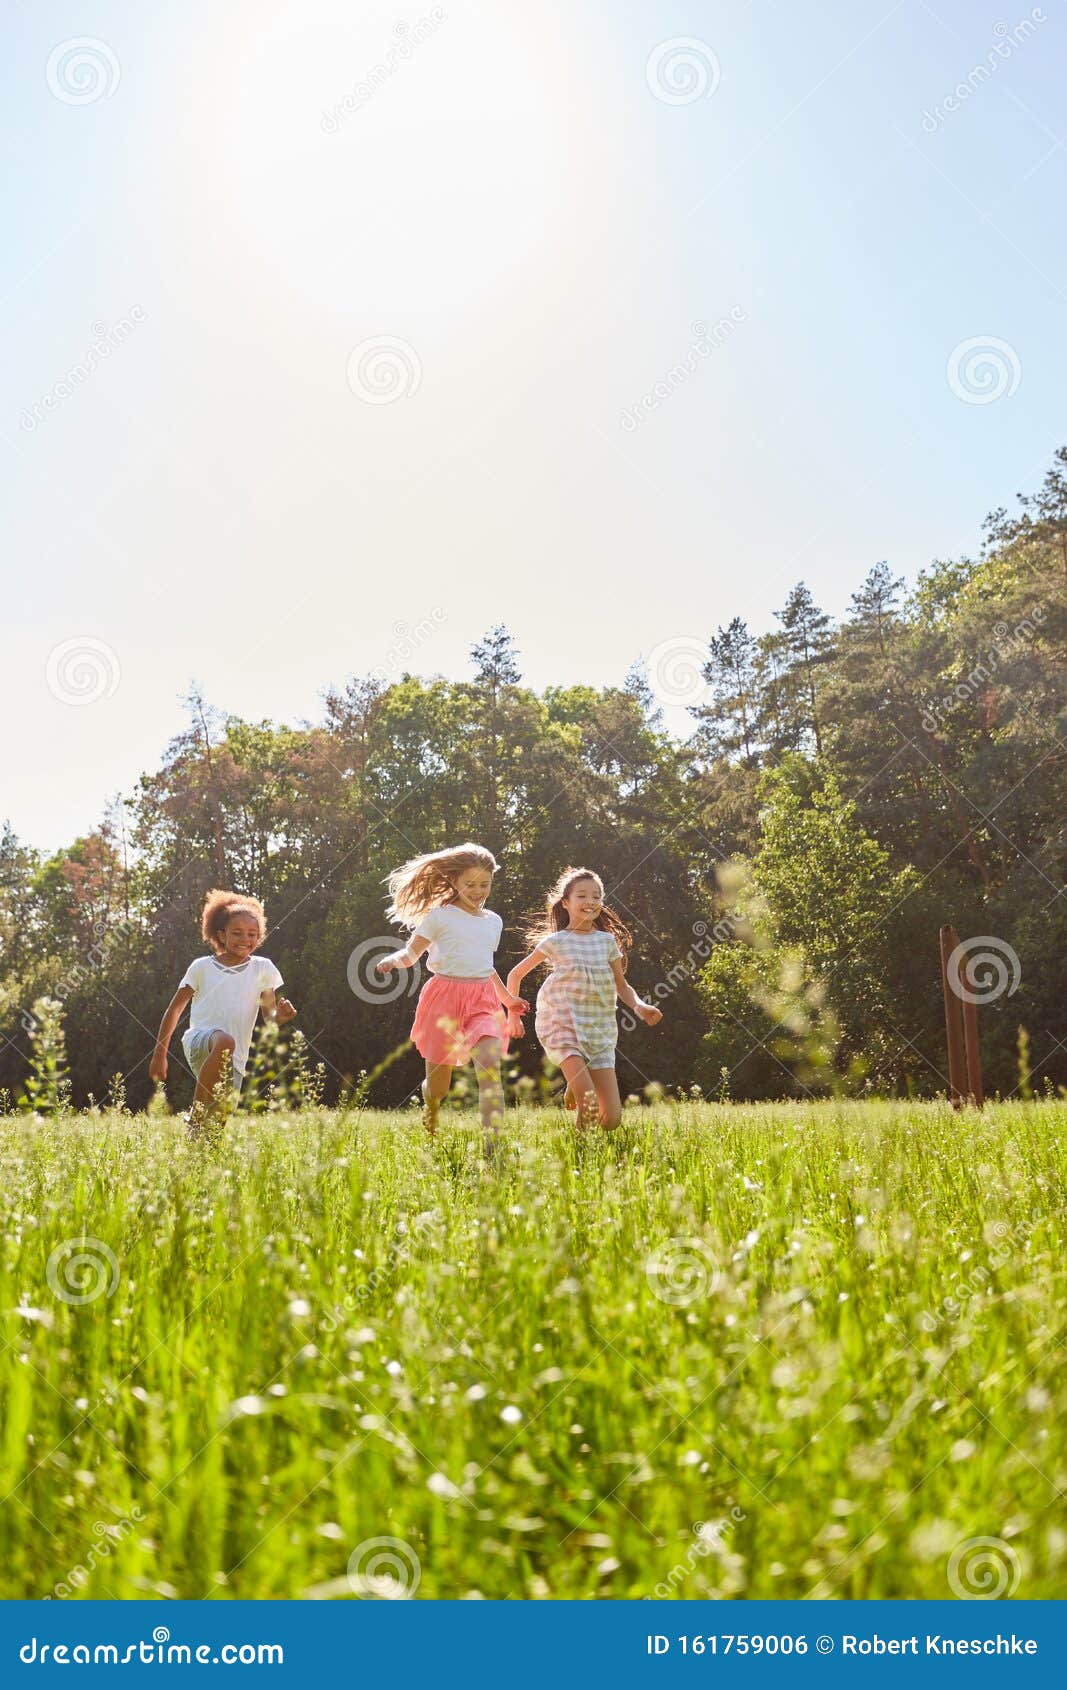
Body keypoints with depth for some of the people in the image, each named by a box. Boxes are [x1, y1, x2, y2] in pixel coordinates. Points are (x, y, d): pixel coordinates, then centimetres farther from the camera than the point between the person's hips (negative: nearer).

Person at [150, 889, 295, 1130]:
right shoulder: (201, 966, 9)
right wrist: (159, 1053, 8)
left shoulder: (262, 968, 12)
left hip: (233, 1060, 2)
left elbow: (269, 1015, 7)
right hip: (198, 1041, -2)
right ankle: (195, 1118, -28)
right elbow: (175, 1009, 13)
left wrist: (280, 1016, -18)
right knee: (224, 1042, -38)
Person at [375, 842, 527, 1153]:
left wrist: (507, 998, 32)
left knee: (490, 1066, -24)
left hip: (483, 1001, 3)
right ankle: (430, 1108, 45)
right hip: (444, 997, -3)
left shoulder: (493, 921, 16)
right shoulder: (440, 915, 0)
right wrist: (392, 960, -25)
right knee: (437, 1085, 5)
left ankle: (492, 1145, -30)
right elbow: (411, 953, -3)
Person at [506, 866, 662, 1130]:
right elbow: (515, 974, 11)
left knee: (612, 1119, -2)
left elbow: (622, 986, 13)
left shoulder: (607, 941, 9)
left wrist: (639, 1005, -7)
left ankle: (576, 1090, 27)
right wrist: (513, 1014, 7)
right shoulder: (555, 942, 1)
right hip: (563, 1027, -4)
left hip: (600, 1031, 4)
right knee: (591, 1108, -22)